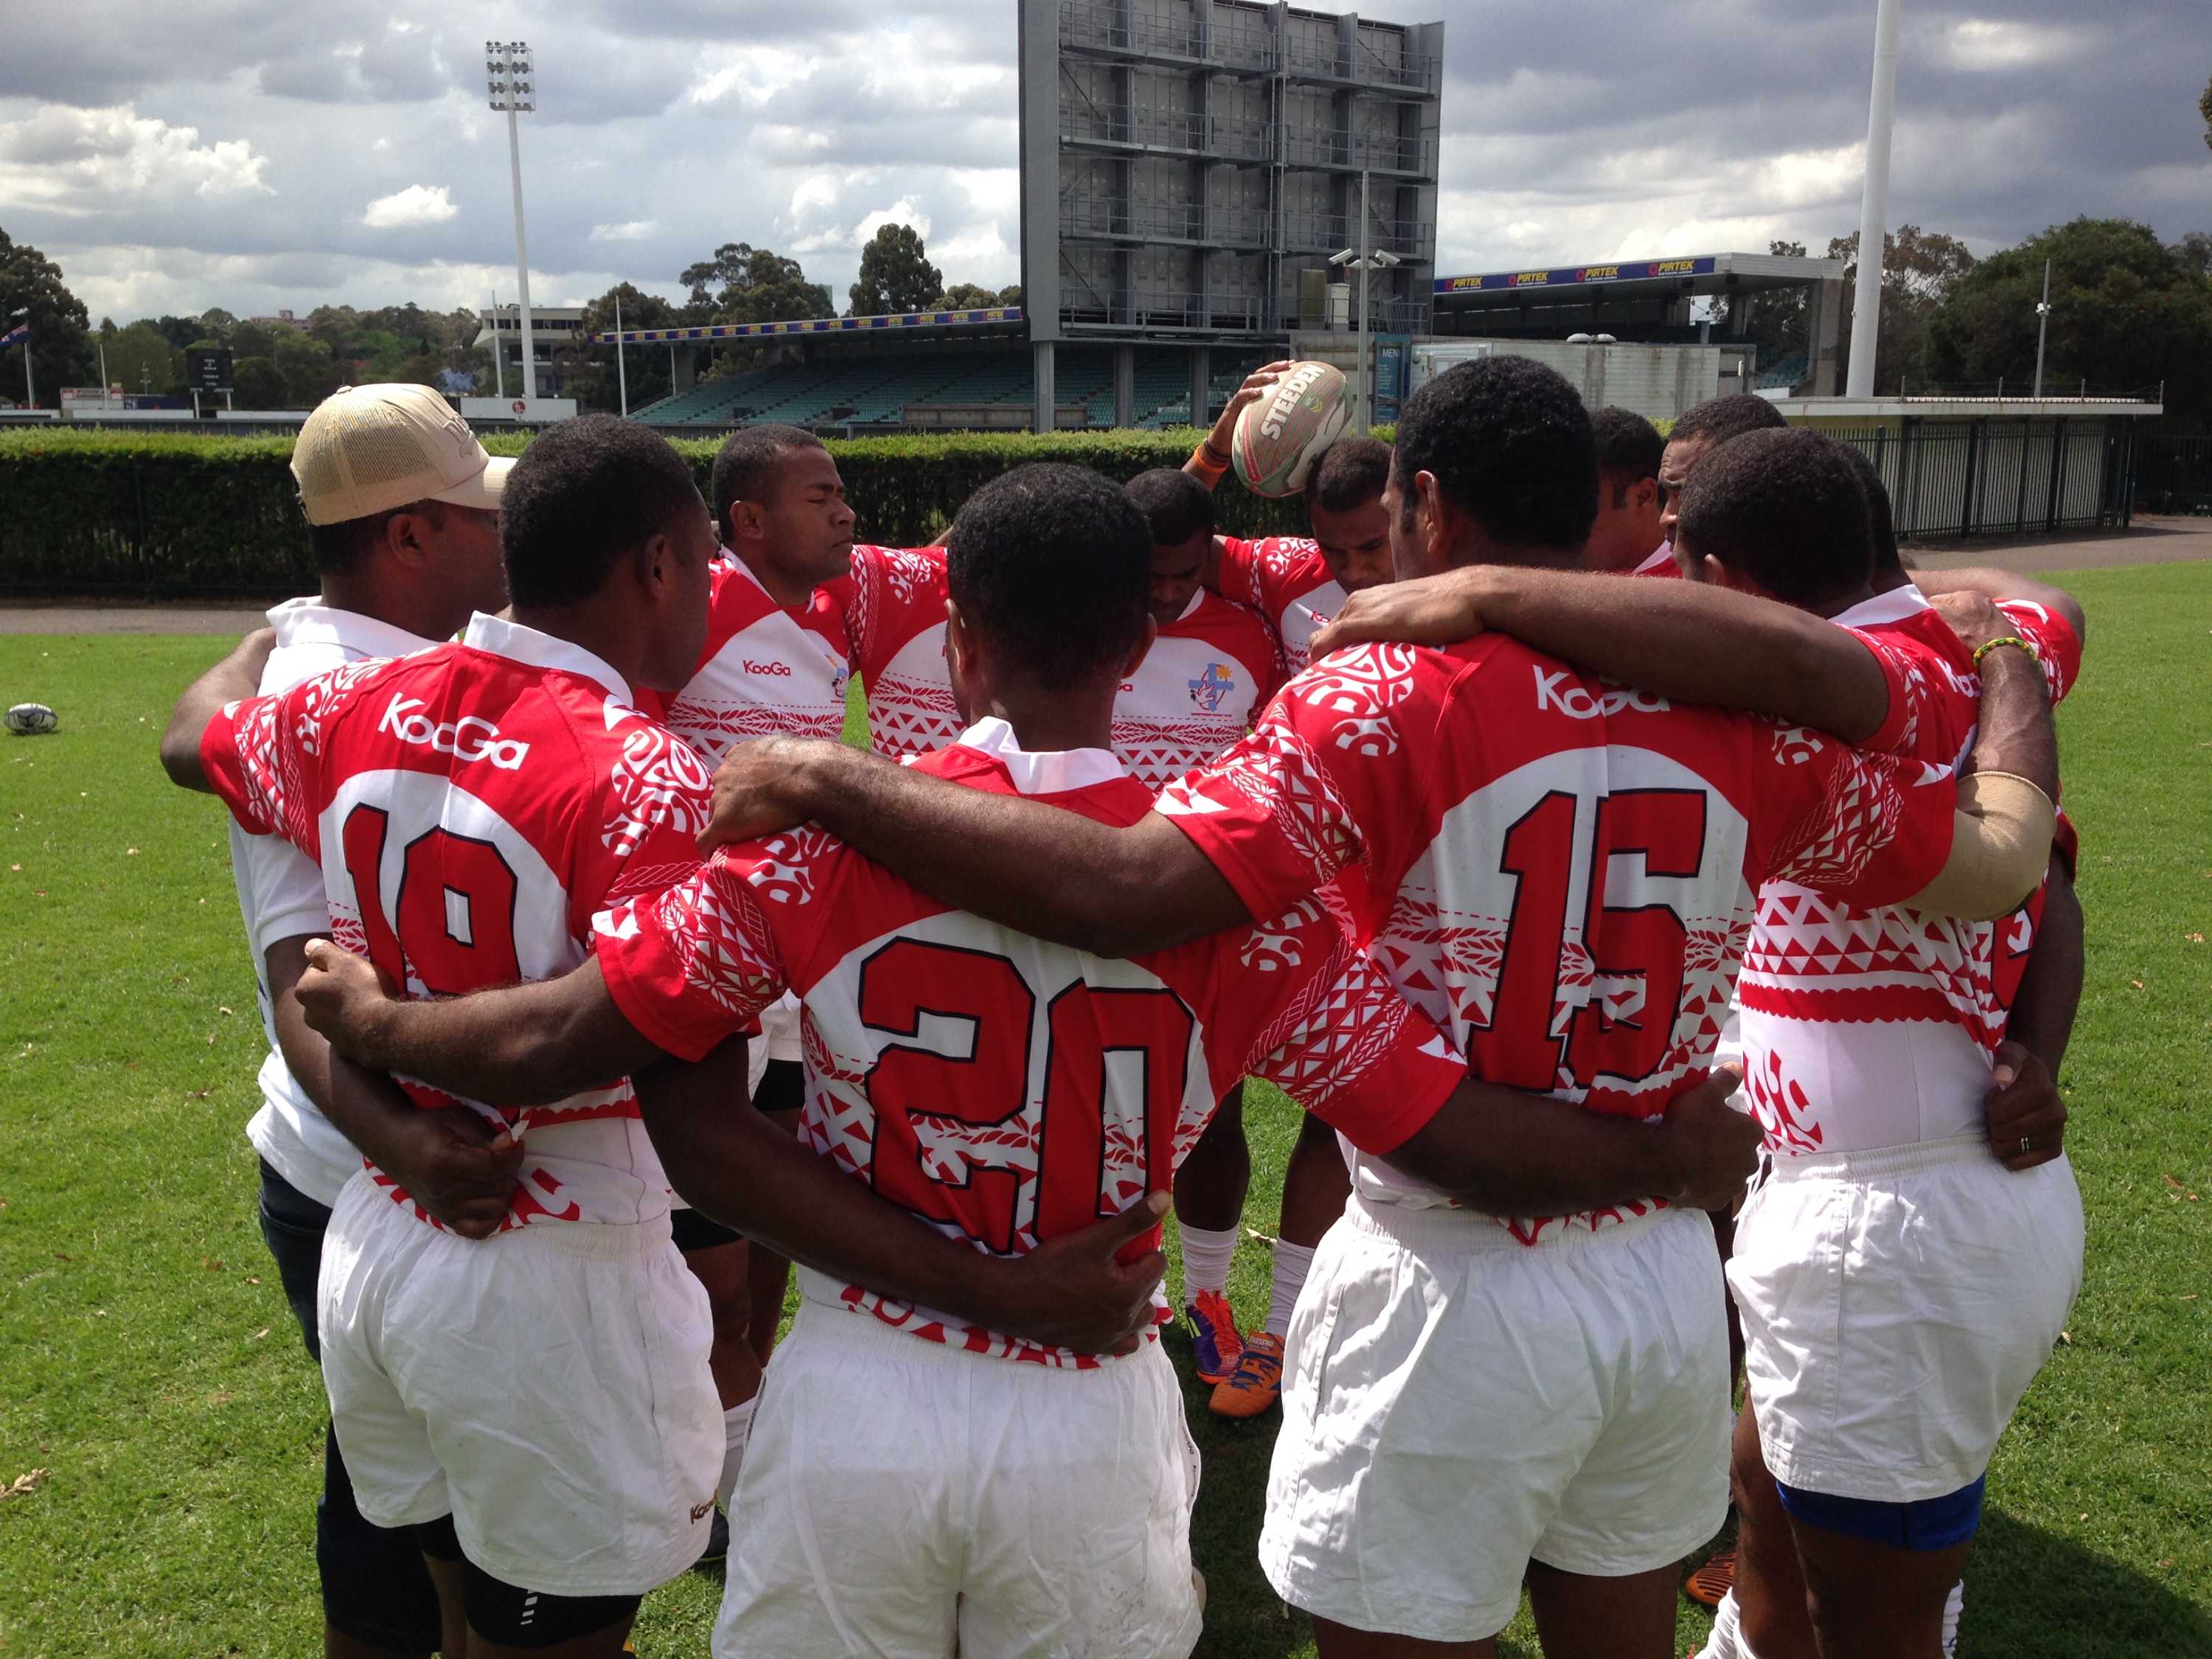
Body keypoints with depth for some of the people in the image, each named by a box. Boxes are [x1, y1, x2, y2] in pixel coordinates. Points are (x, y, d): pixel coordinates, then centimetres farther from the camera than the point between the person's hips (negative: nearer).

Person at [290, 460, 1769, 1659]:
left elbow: (557, 1039, -9)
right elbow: (1462, 1140, -10)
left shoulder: (830, 832, -12)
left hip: (856, 1399, 1)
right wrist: (1678, 1150, 7)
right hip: (1087, 1426, 0)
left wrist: (366, 1016, 10)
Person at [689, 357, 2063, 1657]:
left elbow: (1129, 894, -30)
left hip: (1453, 1297, -5)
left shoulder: (1389, 698, -18)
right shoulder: (1748, 721, -3)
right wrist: (2016, 677, 29)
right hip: (1670, 1285, 5)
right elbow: (1997, 861, 10)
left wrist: (825, 780, -21)